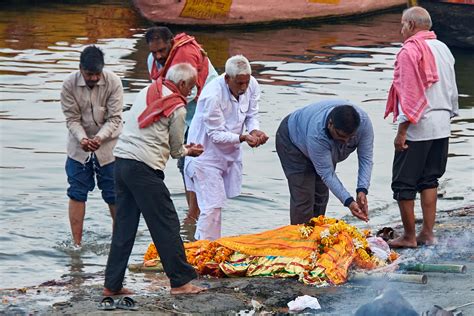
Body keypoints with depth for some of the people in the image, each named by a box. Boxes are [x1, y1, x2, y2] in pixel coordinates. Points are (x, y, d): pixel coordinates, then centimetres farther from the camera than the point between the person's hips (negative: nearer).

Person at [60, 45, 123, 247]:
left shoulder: (113, 83, -15)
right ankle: (77, 244, 7)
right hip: (78, 147, 1)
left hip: (108, 146, -1)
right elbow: (72, 119, -10)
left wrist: (100, 137, -31)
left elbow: (115, 118, -15)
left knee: (113, 195, 3)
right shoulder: (69, 85, -12)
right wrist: (82, 139, -29)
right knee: (77, 194, 2)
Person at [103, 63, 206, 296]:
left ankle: (112, 284, 11)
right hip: (144, 167, -8)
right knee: (166, 224, 0)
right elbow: (175, 150, 3)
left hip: (121, 161, 8)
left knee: (124, 225, 11)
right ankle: (180, 281, 3)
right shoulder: (177, 108, -4)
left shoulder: (147, 92, 17)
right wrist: (189, 151, 26)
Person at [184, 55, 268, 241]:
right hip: (207, 154, -7)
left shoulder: (251, 86, -9)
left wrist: (255, 131, -19)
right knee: (212, 207, -12)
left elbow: (251, 116, 3)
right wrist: (243, 138, -35)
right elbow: (216, 135, -23)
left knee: (216, 203, 13)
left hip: (231, 152, 7)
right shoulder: (212, 95, -30)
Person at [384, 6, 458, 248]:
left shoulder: (410, 51, -14)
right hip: (442, 125, 8)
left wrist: (402, 131, -15)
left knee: (403, 183, 1)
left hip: (418, 127, -8)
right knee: (429, 180, 14)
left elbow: (409, 94, -17)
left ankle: (409, 236, 4)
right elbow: (452, 89, 16)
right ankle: (427, 233, 14)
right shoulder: (443, 49, 11)